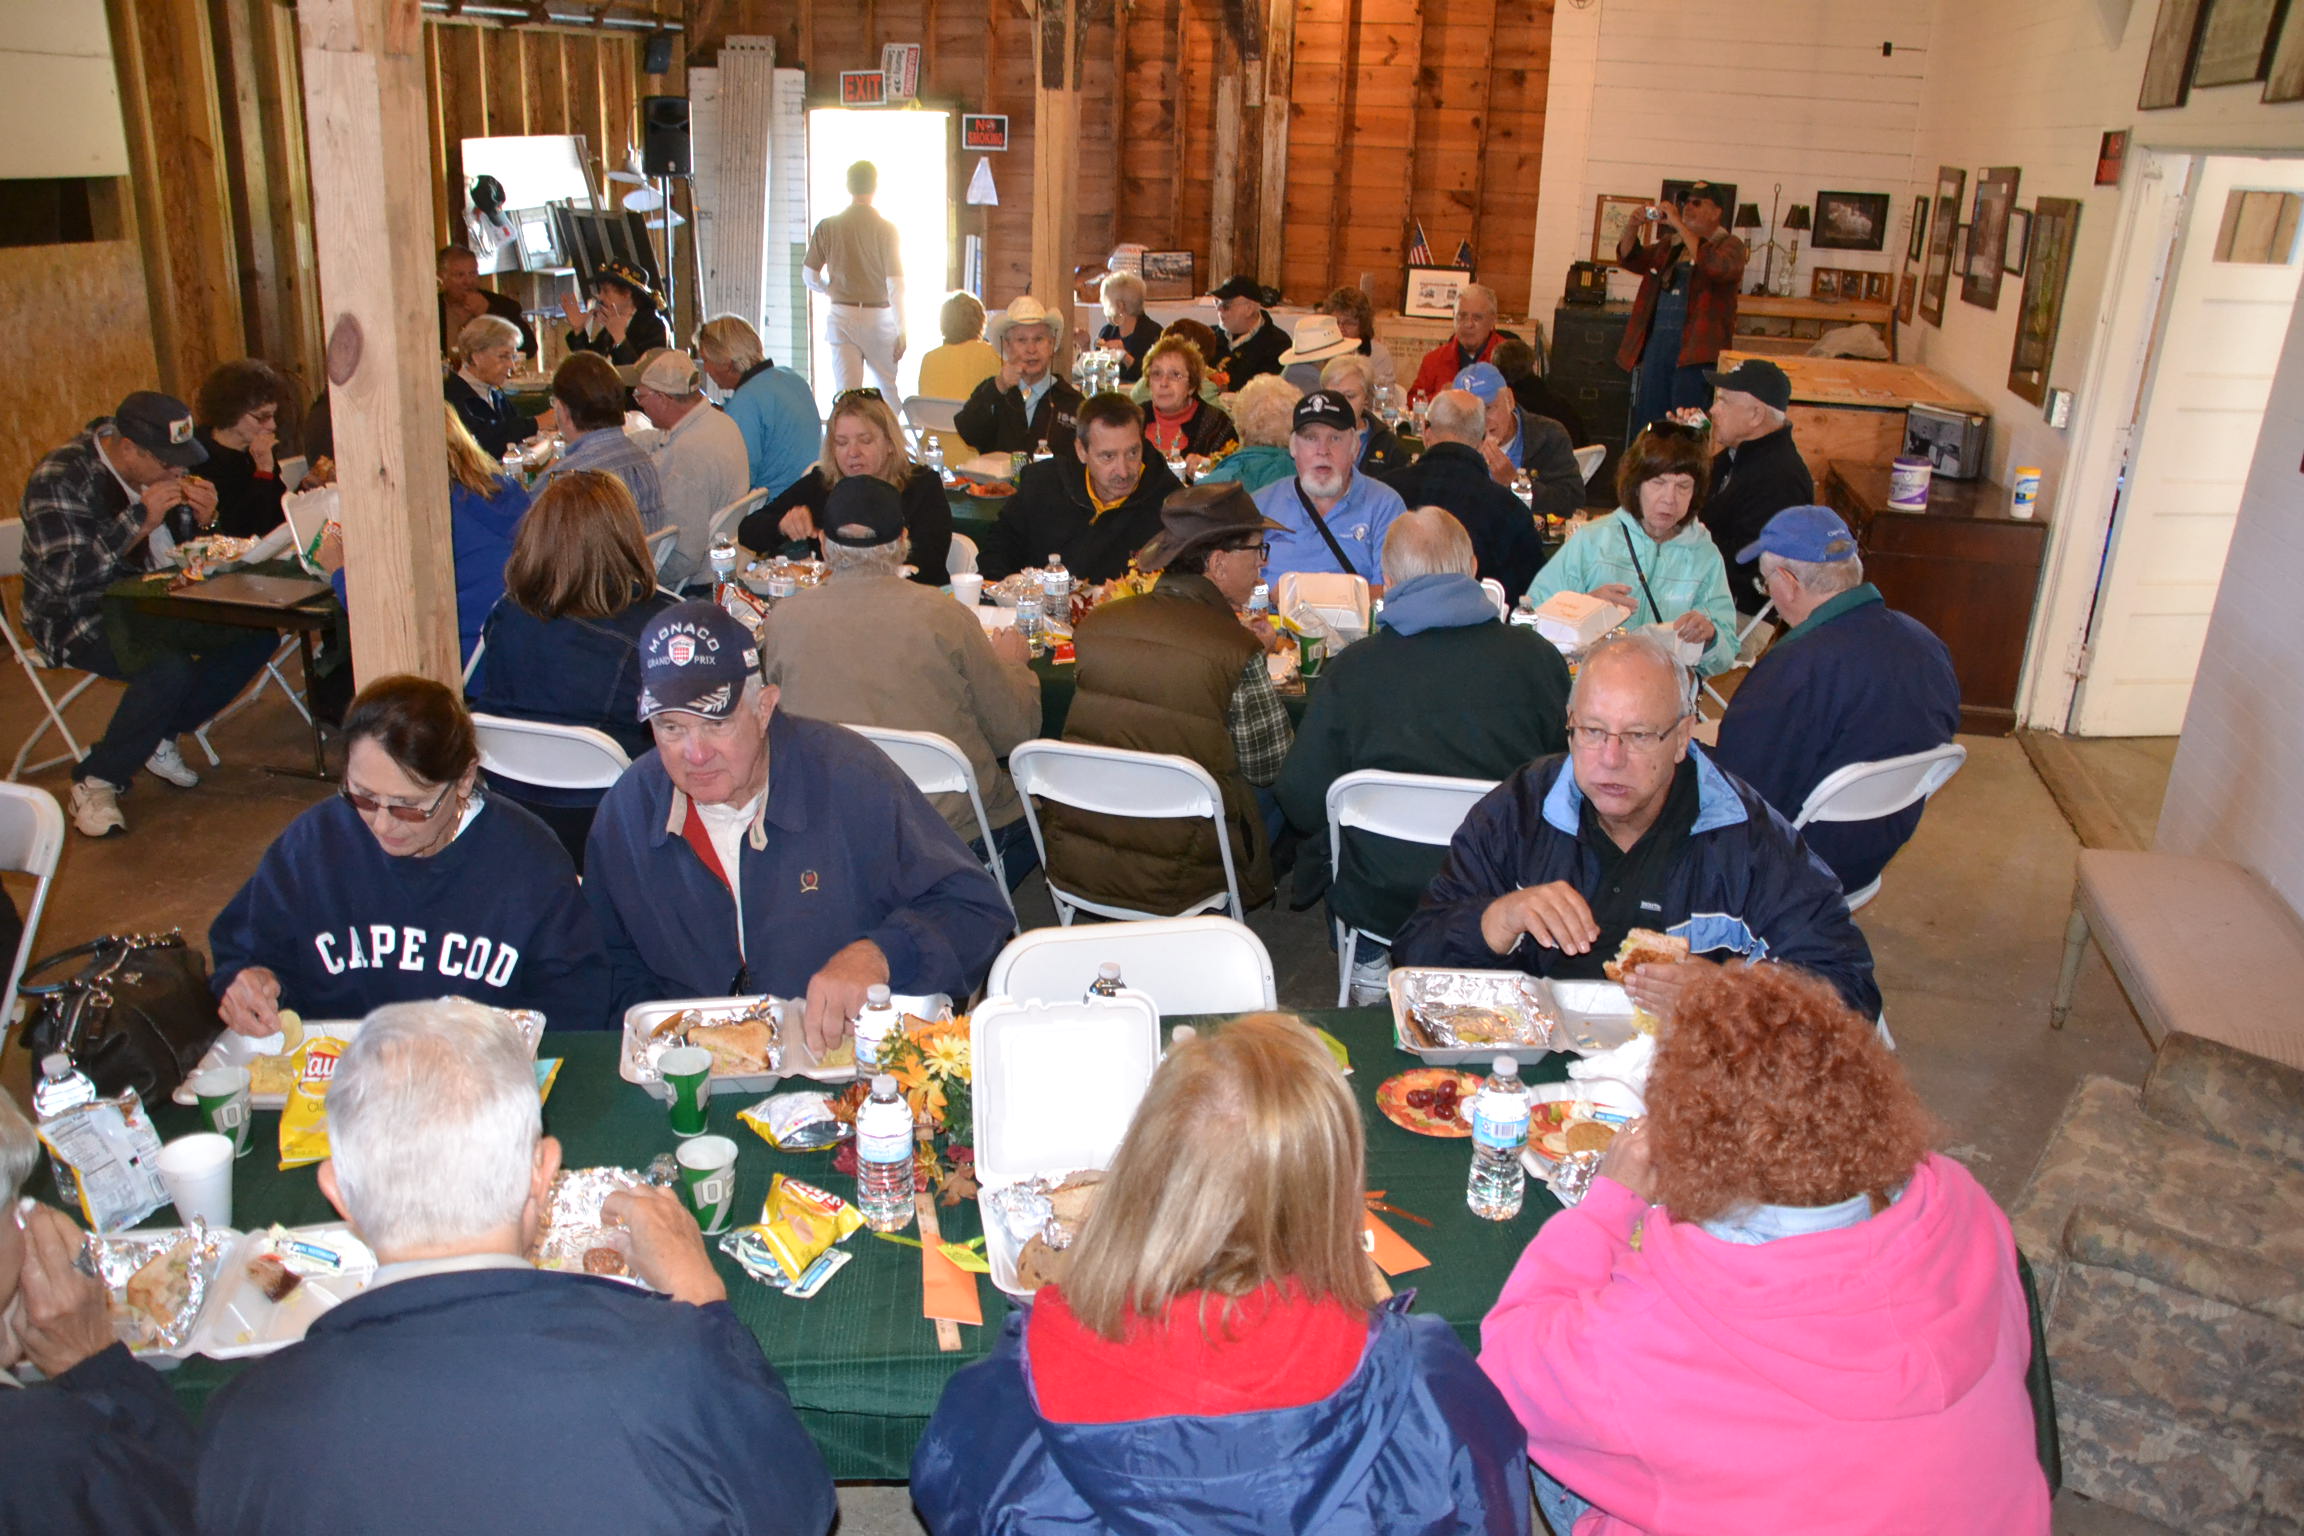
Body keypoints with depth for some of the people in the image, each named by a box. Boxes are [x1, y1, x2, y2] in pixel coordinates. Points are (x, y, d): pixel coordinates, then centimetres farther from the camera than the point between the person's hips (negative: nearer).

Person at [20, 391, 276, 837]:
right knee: (170, 668, -34)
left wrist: (202, 520, -14)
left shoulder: (159, 471, 2)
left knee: (257, 636, -12)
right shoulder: (59, 478, -19)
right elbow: (64, 574, -28)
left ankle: (158, 738, 2)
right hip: (75, 617, -7)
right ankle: (95, 782, -13)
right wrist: (141, 520, -30)